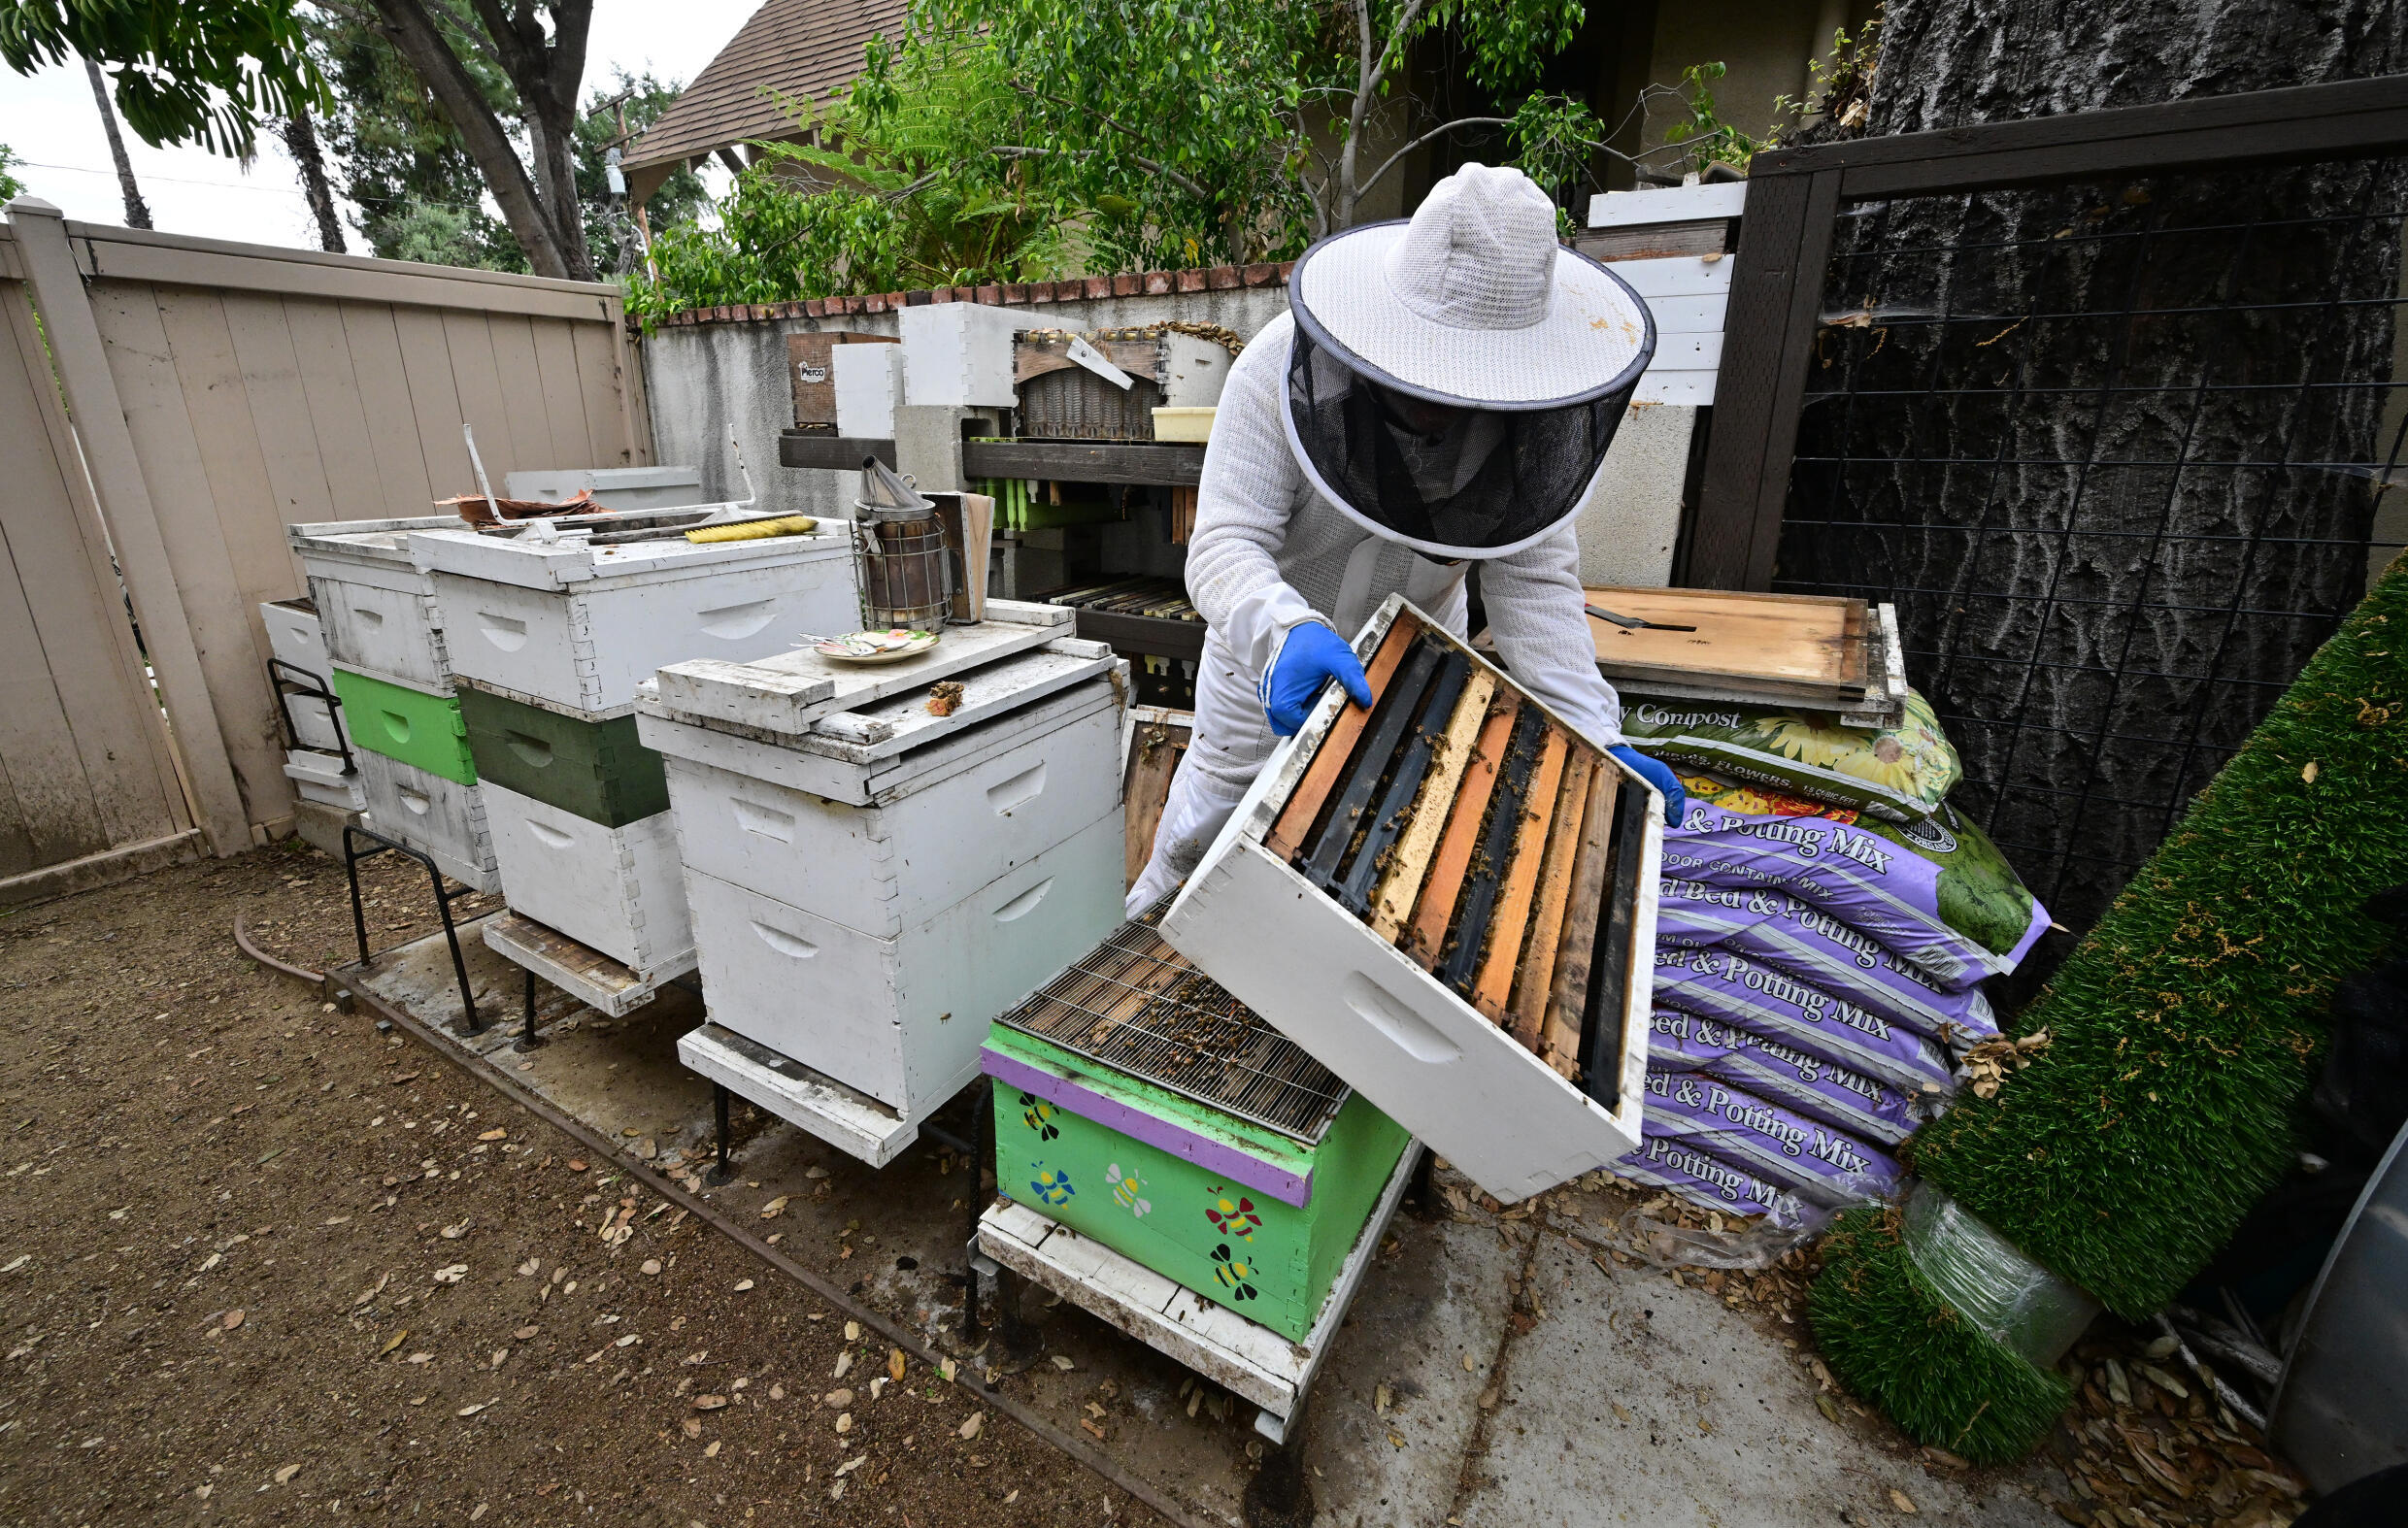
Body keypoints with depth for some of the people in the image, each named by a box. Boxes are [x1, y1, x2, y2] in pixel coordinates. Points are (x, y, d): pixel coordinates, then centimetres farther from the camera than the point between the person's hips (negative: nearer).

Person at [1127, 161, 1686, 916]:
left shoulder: (1537, 416, -25)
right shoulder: (1281, 373, -34)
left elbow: (1533, 576, -23)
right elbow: (1225, 546, -38)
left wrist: (1595, 733, -32)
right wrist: (1286, 634, -60)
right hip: (1274, 635, -2)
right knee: (1221, 795, 17)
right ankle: (1159, 907, 50)